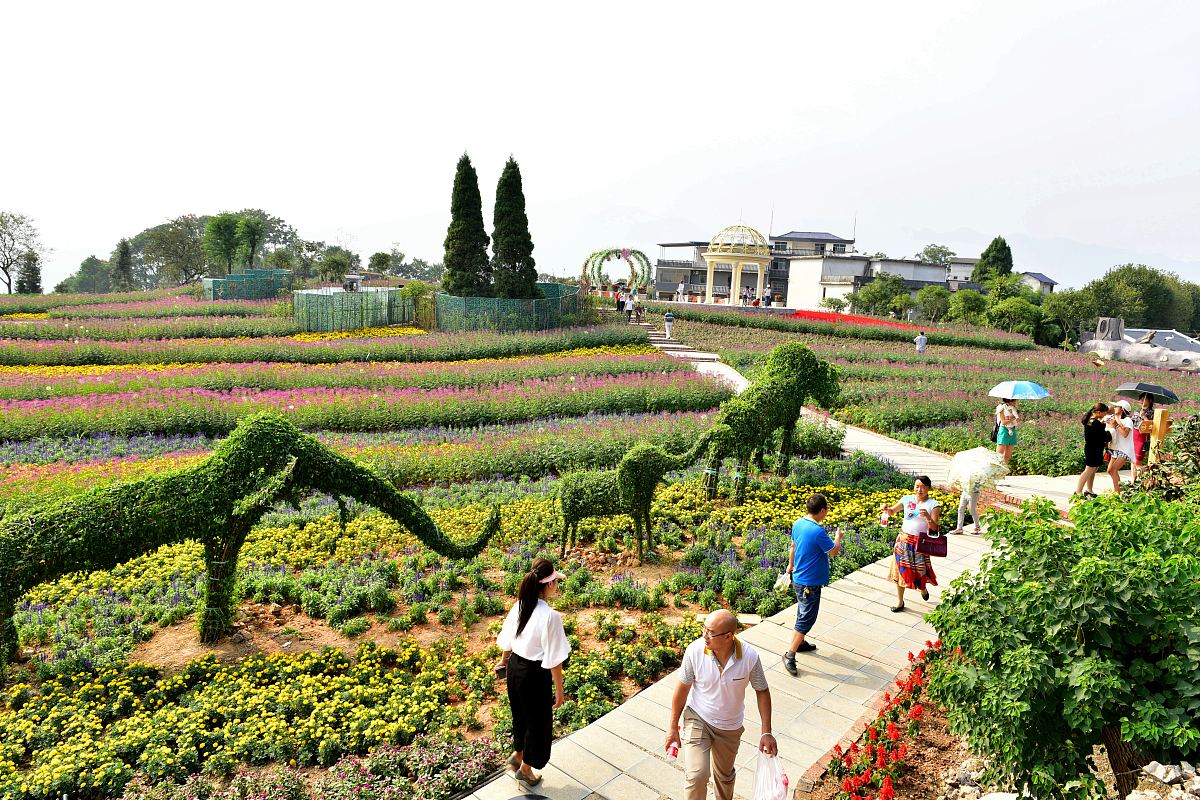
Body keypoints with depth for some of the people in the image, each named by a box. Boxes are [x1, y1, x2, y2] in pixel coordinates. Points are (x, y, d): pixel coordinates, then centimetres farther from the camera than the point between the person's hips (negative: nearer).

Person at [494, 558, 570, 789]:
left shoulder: (519, 606, -6)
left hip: (514, 667, 7)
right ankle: (526, 769, 36)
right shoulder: (550, 616, -27)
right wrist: (559, 691, -11)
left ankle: (517, 755, 50)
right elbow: (553, 660, -22)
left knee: (521, 713, 29)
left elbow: (507, 641, 9)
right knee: (539, 721, 17)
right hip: (535, 673, -7)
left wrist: (503, 661, 27)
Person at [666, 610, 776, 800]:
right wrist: (673, 727, -3)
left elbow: (762, 691, -7)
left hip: (730, 727, 2)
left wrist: (766, 733, -8)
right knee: (696, 776, -17)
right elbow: (683, 688, -11)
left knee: (724, 776, 23)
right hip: (697, 719, -2)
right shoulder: (695, 651, -25)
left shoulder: (750, 657, -24)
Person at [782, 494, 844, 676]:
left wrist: (791, 565, 29)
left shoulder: (798, 524, -1)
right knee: (806, 619, 0)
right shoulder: (818, 531, -27)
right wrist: (838, 536, 6)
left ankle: (800, 642, 43)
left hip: (798, 578, 9)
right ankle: (790, 656, 5)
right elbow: (834, 551, -14)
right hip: (810, 584, -9)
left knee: (803, 614, 26)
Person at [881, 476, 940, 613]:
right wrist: (886, 508, -10)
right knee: (901, 569, 6)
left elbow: (934, 527, -13)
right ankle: (900, 601, 18)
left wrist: (928, 517, -31)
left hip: (920, 542, -2)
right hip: (903, 539, 2)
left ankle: (923, 588, 45)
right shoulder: (907, 499, 0)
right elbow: (892, 511, 12)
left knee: (920, 569, 8)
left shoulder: (933, 505, -8)